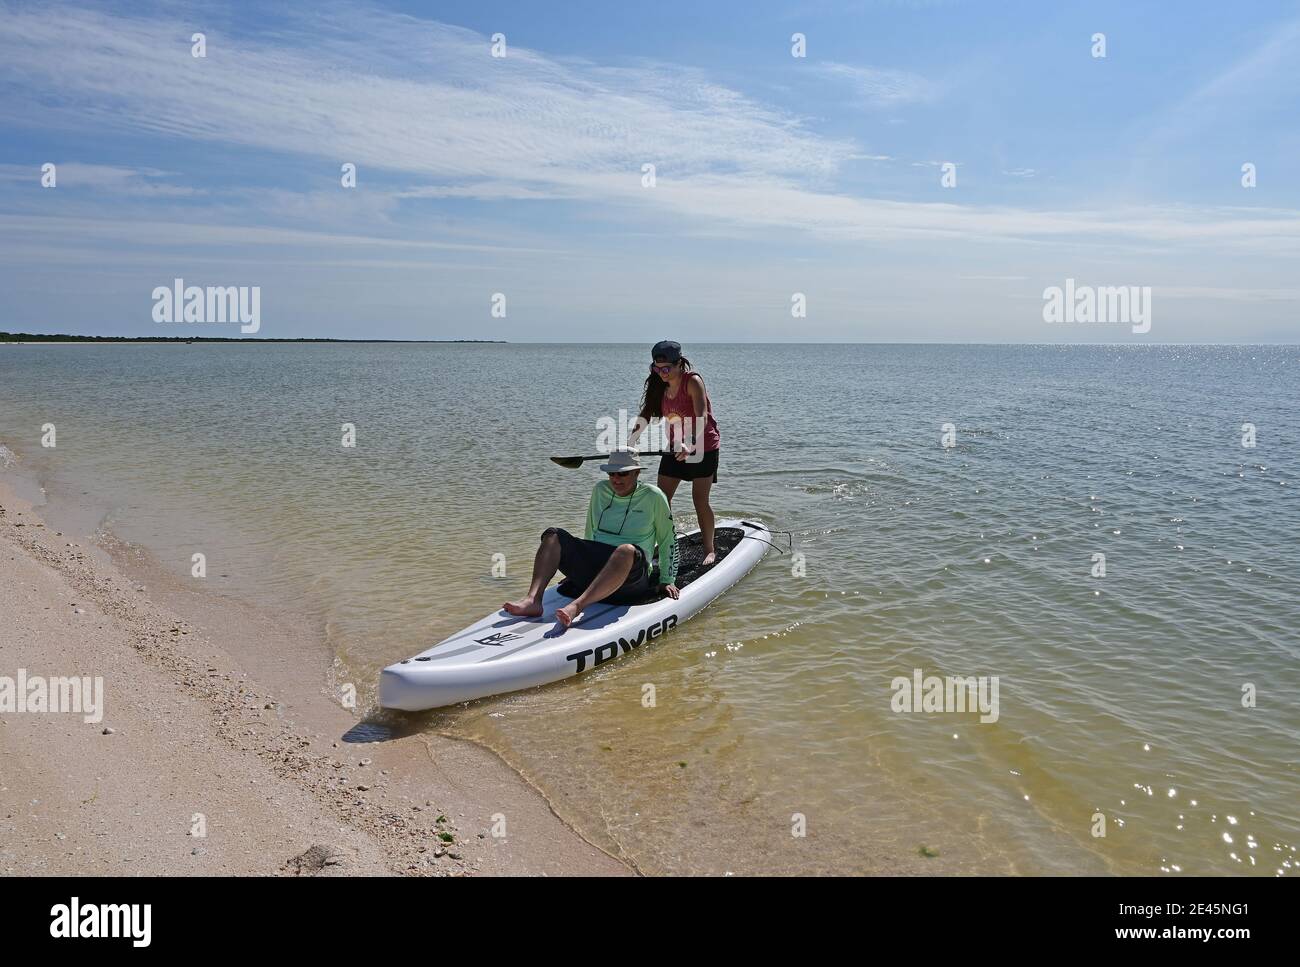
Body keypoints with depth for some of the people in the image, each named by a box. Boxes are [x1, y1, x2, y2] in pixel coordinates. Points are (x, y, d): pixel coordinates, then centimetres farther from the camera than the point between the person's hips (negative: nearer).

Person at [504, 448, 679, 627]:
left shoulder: (653, 496, 4)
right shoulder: (600, 490, 15)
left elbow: (668, 540, 11)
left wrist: (667, 580, 11)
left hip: (631, 574, -5)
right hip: (591, 566, 5)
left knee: (626, 550, -40)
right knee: (553, 536, -14)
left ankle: (577, 606, -57)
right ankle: (533, 600, -36)